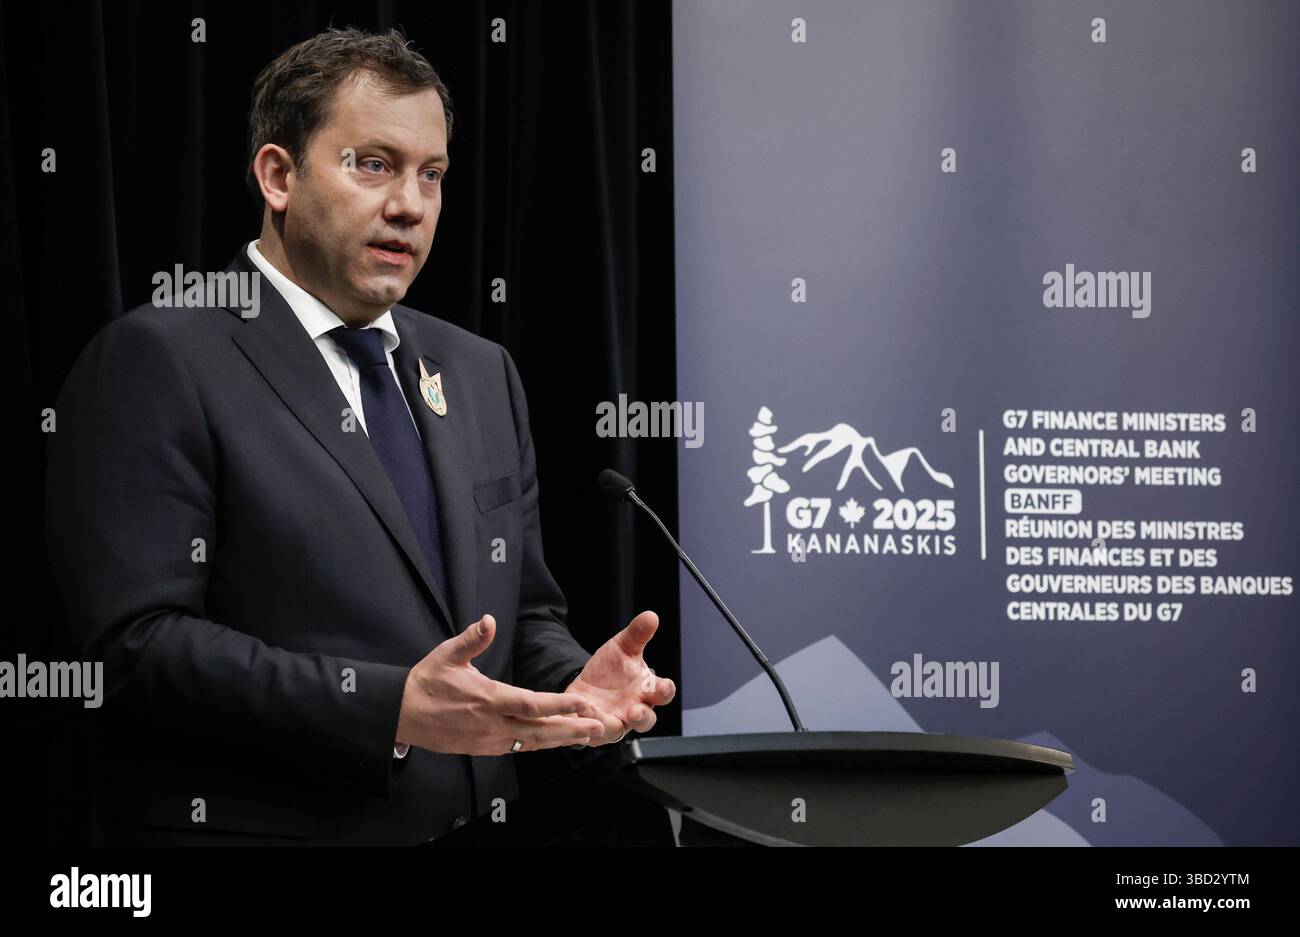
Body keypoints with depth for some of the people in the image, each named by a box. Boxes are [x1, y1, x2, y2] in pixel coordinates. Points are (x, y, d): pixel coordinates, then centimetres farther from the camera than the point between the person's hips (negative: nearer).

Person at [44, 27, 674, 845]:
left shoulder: (483, 373, 13)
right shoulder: (156, 363, -8)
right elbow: (134, 644, -17)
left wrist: (574, 684, -6)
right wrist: (389, 710, -23)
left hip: (477, 839, 6)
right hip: (265, 827, -6)